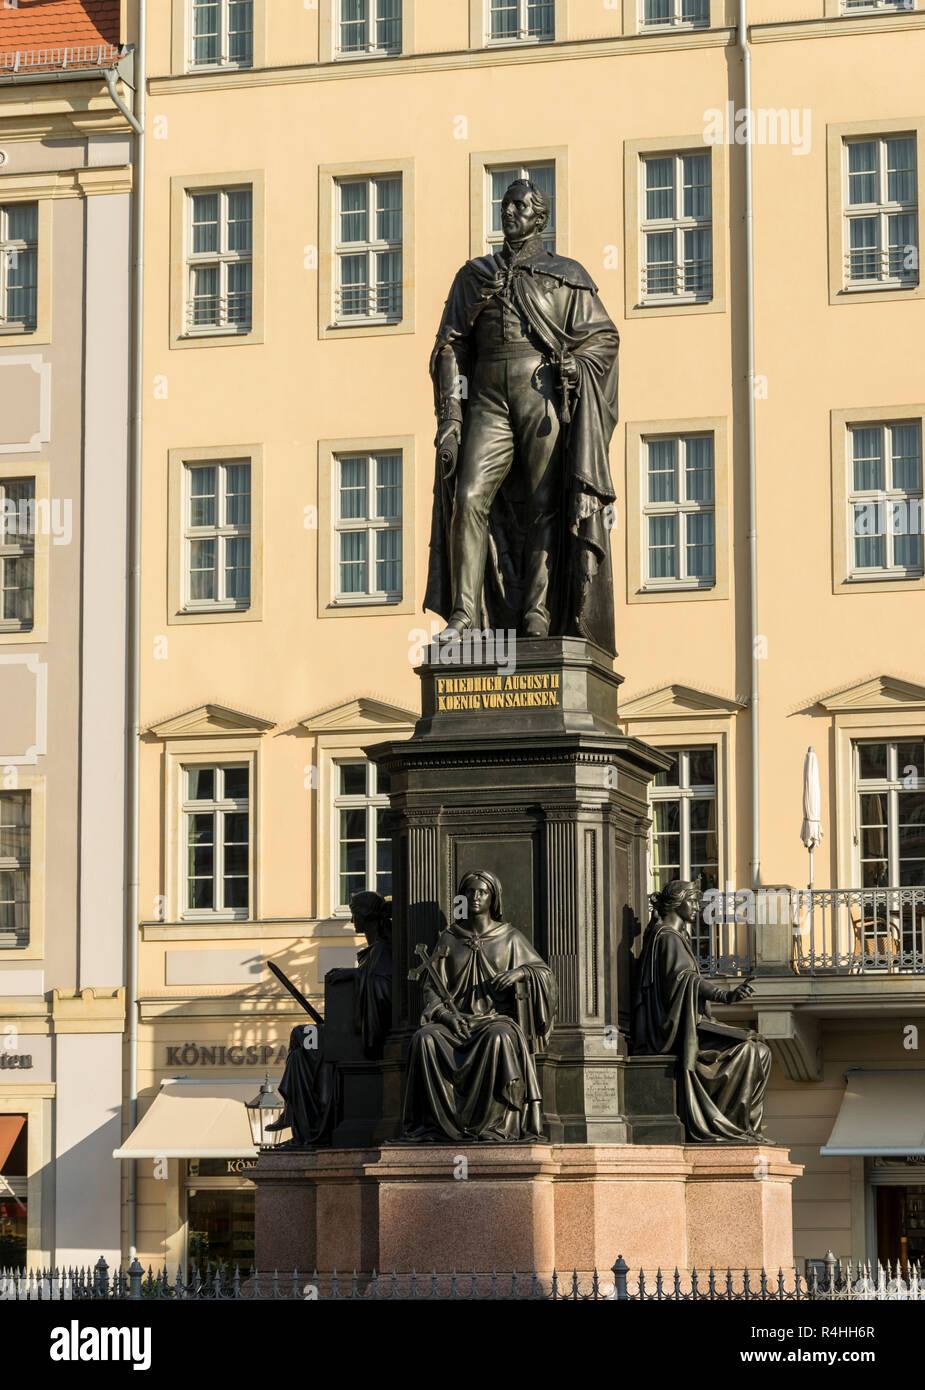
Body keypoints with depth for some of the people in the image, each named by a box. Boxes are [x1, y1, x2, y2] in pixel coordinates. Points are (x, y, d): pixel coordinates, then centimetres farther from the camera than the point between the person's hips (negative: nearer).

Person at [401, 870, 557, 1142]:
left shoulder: (511, 938, 11)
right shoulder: (448, 939, 16)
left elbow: (545, 974, 8)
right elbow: (432, 986, 11)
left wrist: (521, 972, -14)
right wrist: (445, 1014, -9)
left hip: (497, 1019, -2)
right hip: (458, 1021, 2)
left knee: (499, 1038, -39)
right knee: (424, 1038, -31)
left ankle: (497, 1126, -36)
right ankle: (441, 1122, -32)